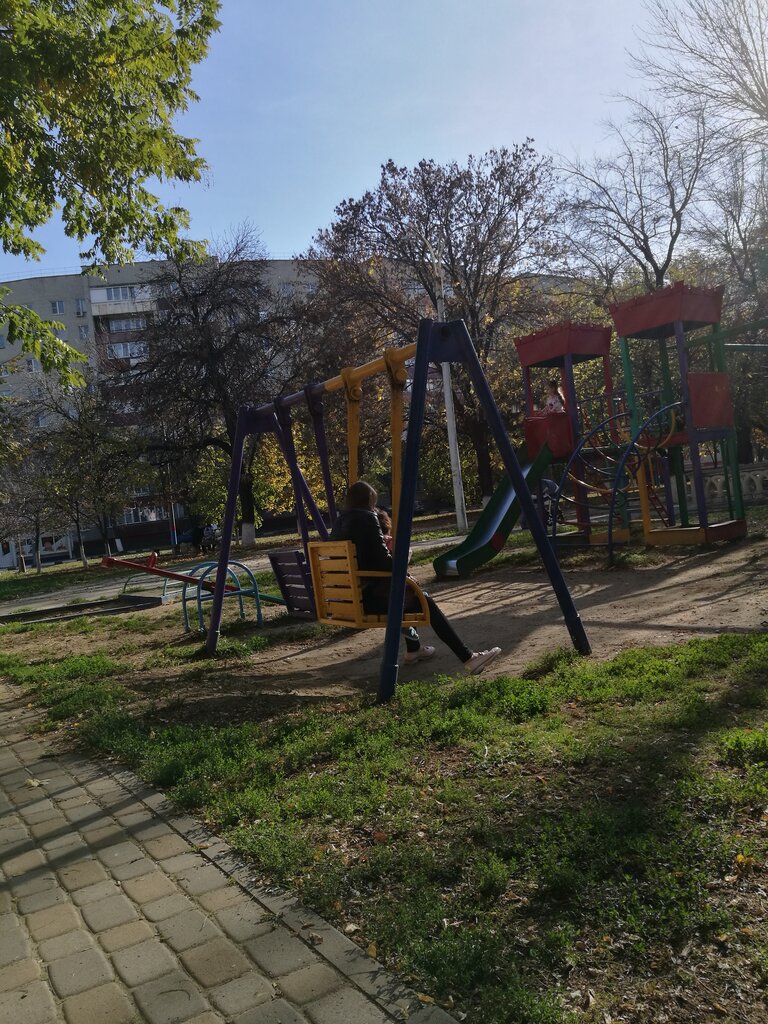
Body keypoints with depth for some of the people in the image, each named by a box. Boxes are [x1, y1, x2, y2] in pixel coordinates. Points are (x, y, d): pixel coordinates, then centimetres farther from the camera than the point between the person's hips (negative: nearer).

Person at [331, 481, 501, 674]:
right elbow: (383, 560, -18)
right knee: (425, 600, 1)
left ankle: (413, 649, 41)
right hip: (371, 597, -9)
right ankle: (468, 658, -3)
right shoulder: (367, 519, -13)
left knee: (407, 594, 31)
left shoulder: (338, 524, 10)